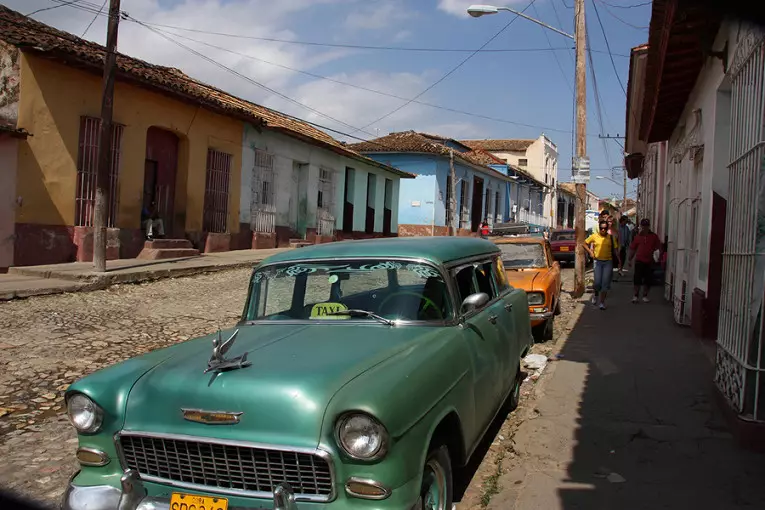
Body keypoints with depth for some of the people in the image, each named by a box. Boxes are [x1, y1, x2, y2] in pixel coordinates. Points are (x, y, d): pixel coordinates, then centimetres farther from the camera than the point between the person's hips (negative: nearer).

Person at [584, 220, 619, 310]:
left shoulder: (611, 237, 4)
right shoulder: (594, 236, 2)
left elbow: (616, 249, 7)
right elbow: (585, 243, 11)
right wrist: (590, 252, -2)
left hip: (608, 262, 1)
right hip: (597, 261, -1)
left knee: (605, 283, -2)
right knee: (598, 282, -8)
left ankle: (602, 302, 8)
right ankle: (595, 293, 26)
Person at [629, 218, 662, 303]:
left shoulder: (654, 237, 2)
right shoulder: (638, 236, 5)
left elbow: (659, 247, 4)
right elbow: (633, 249, 11)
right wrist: (630, 259, 9)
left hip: (649, 261, 0)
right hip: (639, 260, 0)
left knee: (647, 280, 7)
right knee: (637, 279, -3)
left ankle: (645, 296, 19)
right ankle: (636, 295, 6)